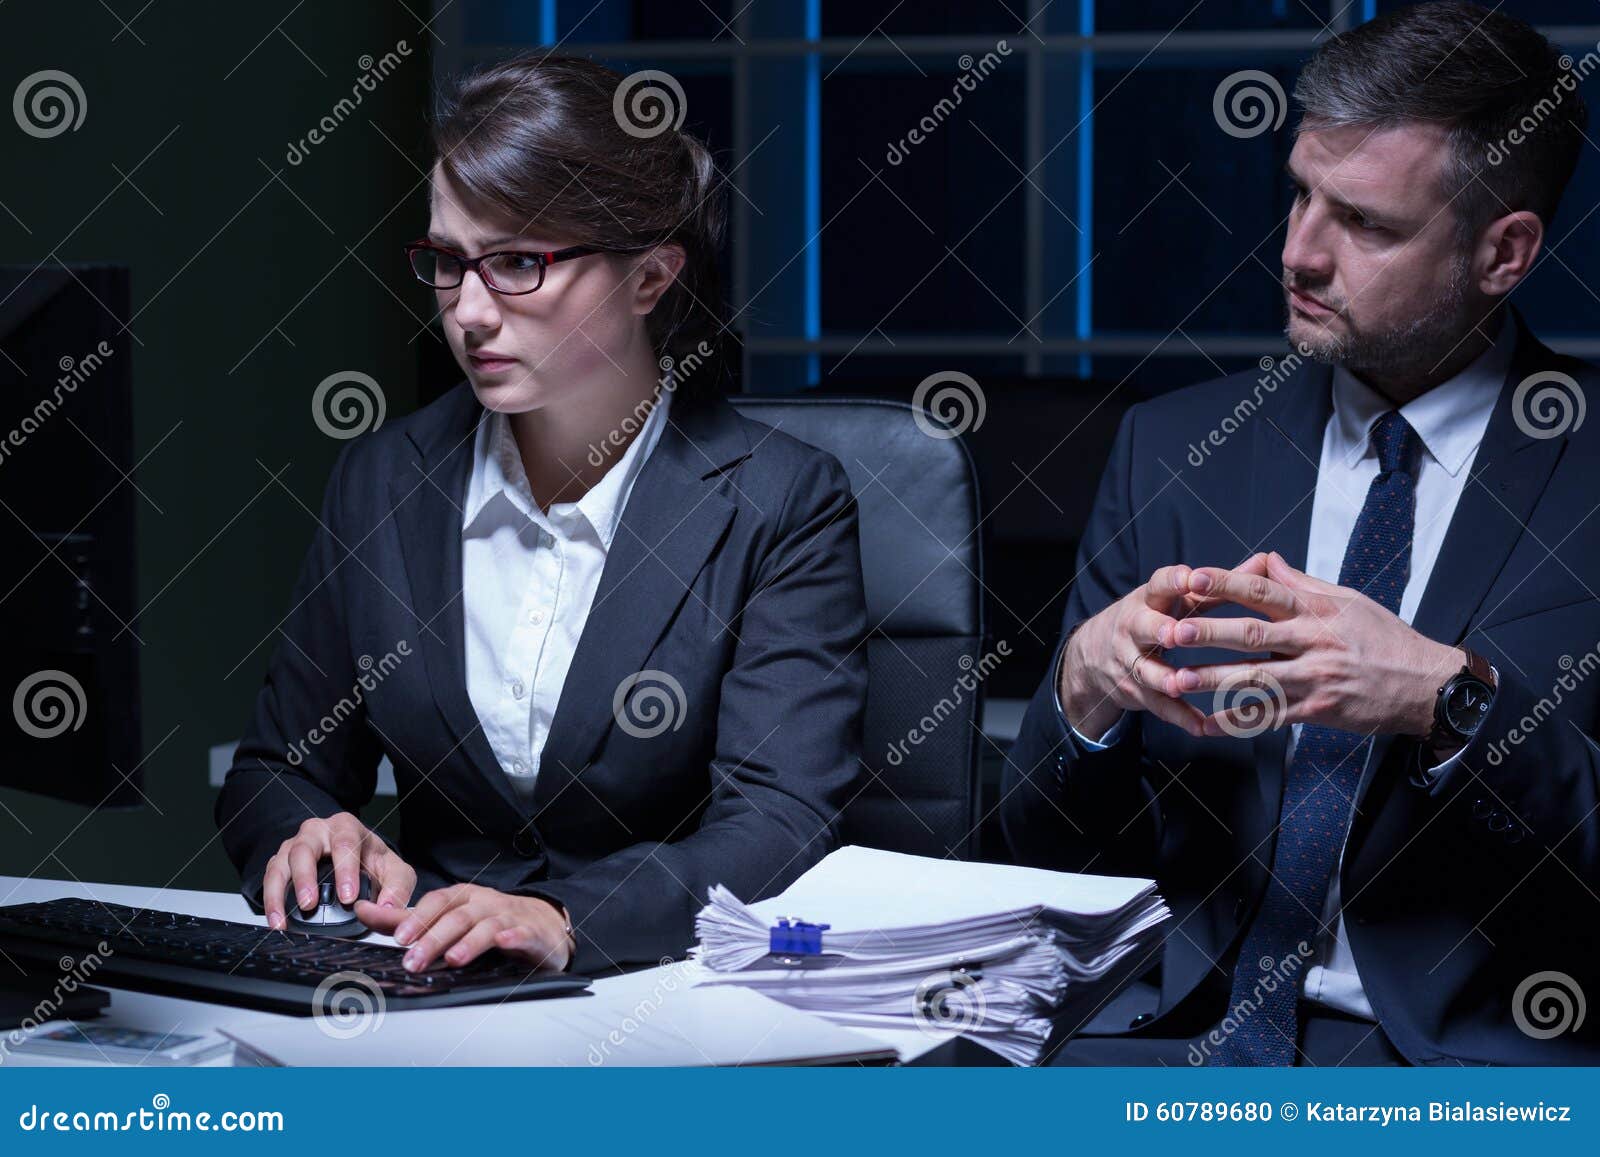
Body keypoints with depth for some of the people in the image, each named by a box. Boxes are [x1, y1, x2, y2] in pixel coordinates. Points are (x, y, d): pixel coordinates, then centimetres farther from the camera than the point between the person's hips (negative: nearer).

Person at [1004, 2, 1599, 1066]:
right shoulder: (1172, 448, 14)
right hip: (1181, 1035, 3)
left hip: (1464, 1055, -2)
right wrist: (1084, 689, -7)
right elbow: (1050, 846, 15)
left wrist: (1450, 701, -20)